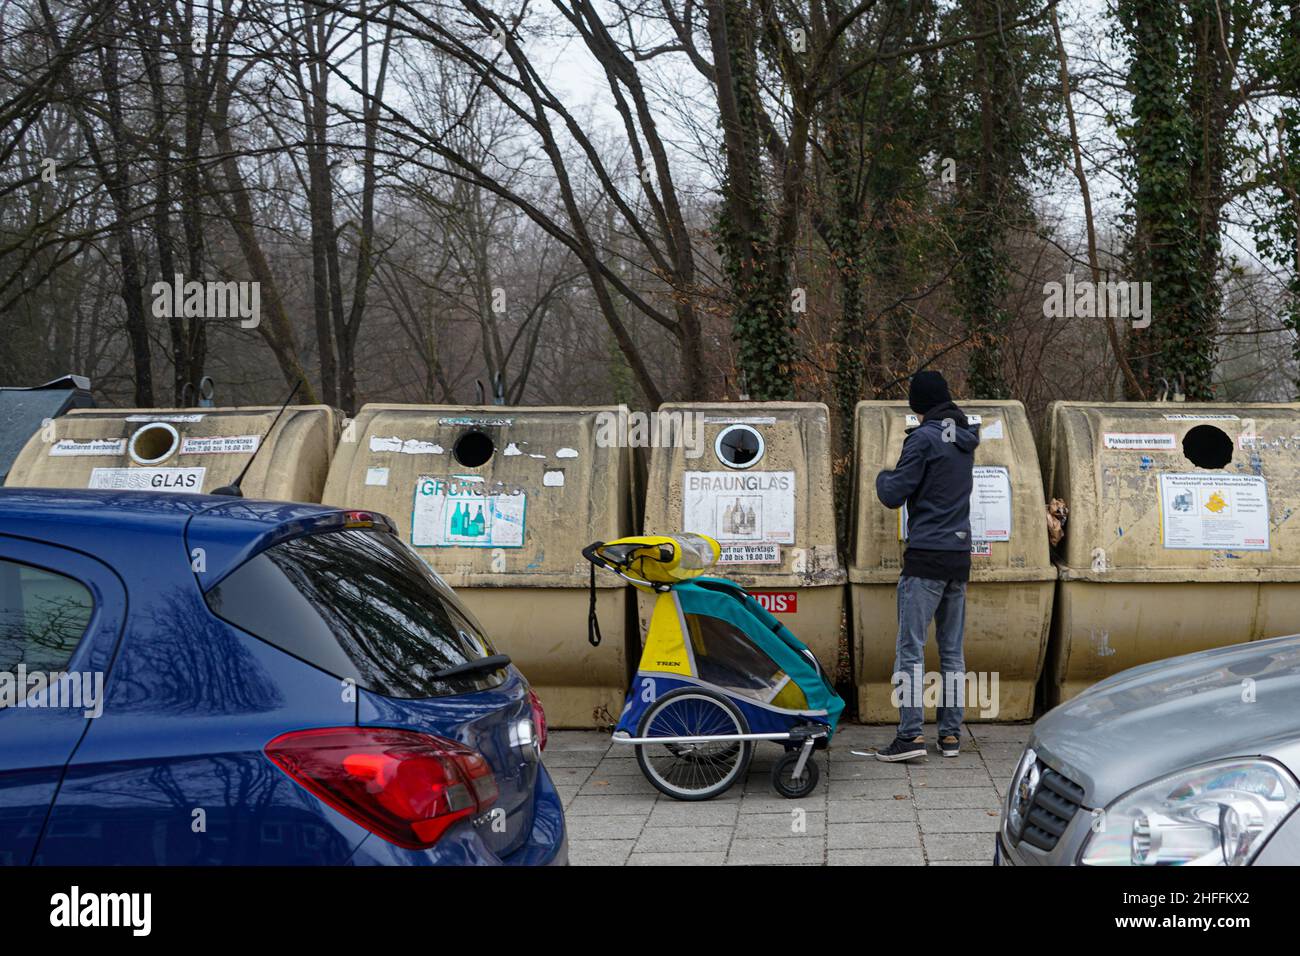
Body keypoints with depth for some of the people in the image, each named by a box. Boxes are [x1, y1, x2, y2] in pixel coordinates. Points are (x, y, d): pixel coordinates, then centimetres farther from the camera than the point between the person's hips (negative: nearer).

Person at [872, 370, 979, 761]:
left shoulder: (924, 439, -10)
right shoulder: (965, 439, 11)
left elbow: (894, 495, -10)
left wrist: (883, 477, 11)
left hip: (926, 556, -7)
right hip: (960, 556, 7)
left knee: (910, 648, -6)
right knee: (952, 650, 11)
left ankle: (910, 733, -10)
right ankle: (951, 733, 13)